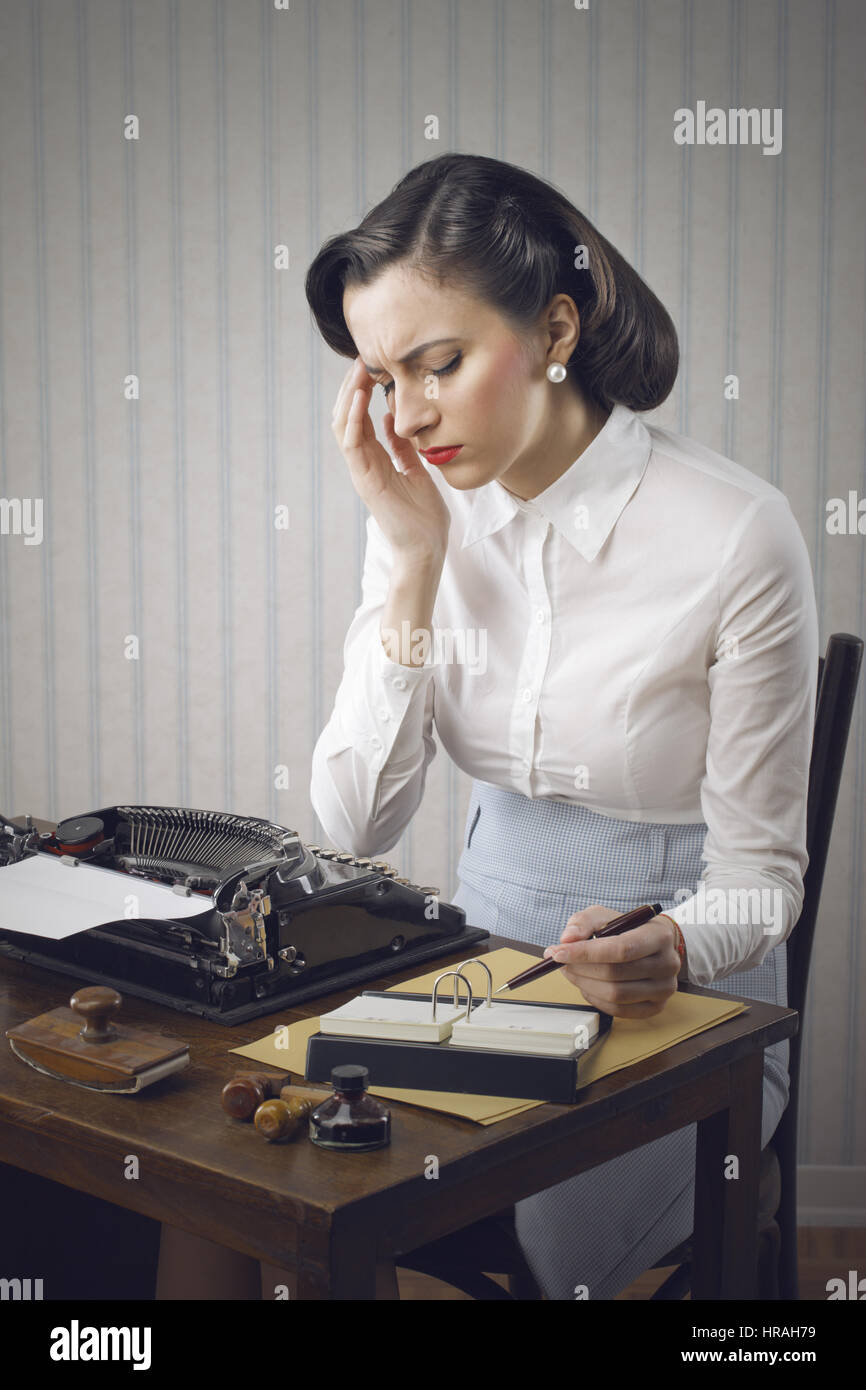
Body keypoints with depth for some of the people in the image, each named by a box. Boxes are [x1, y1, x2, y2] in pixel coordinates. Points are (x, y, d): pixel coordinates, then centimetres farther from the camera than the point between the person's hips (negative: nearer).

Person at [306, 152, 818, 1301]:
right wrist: (415, 560, -15)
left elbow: (761, 872, -9)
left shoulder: (737, 533, -18)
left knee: (526, 1247, -27)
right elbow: (356, 824, -8)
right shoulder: (424, 509, -2)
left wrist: (665, 948, -32)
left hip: (684, 999, -4)